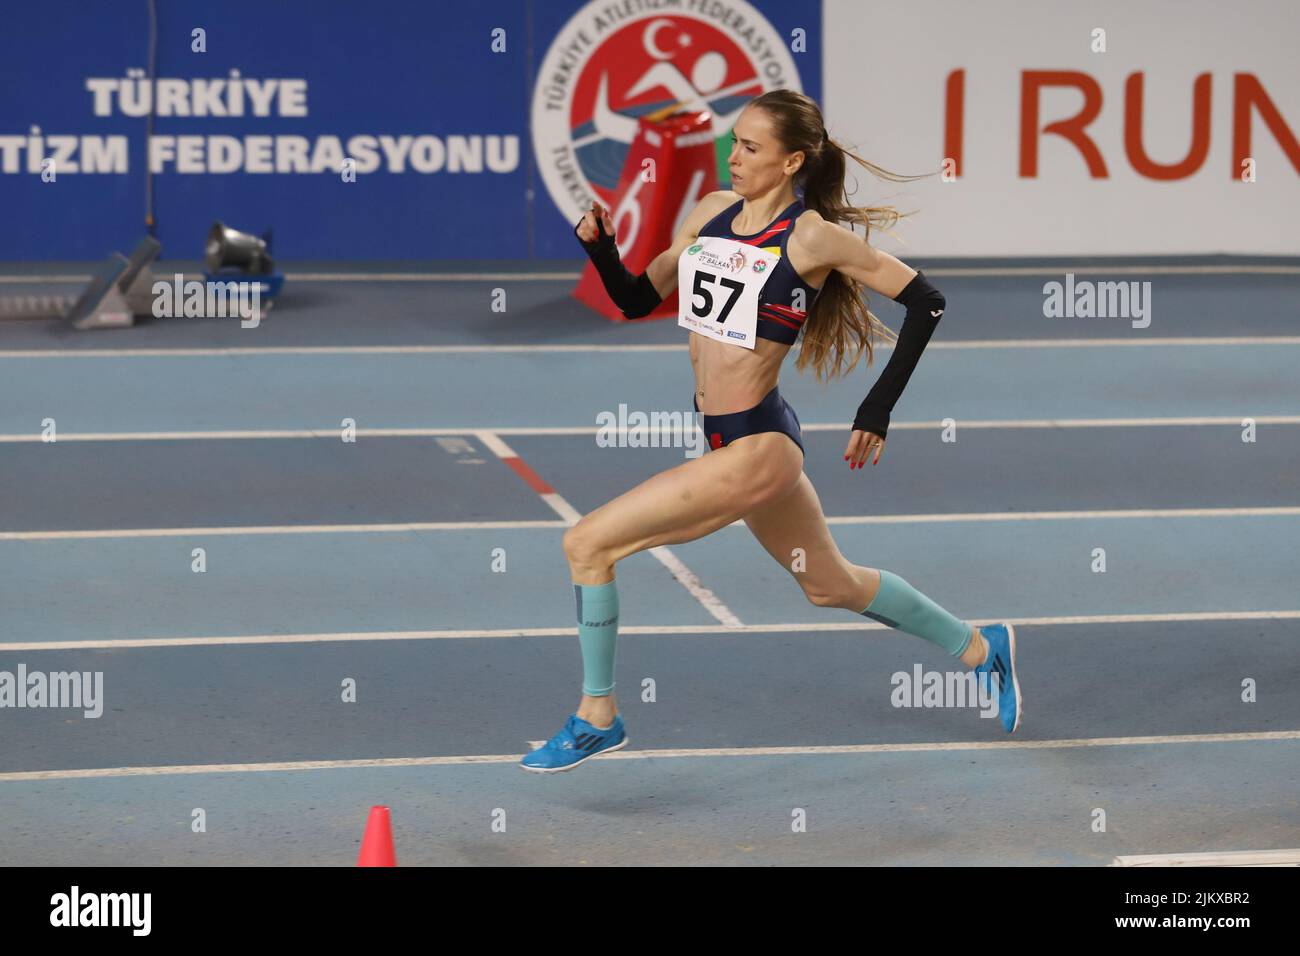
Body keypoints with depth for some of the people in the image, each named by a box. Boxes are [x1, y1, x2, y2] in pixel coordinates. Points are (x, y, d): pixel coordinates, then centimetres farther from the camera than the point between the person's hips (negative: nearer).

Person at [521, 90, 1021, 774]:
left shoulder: (812, 238, -14)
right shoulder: (712, 213, 6)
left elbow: (925, 302, -9)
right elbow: (636, 300, 13)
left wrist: (878, 411, -9)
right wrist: (600, 249, -7)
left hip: (757, 447, -8)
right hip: (725, 439, 8)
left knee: (587, 543, -9)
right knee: (832, 586, 24)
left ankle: (596, 718, 5)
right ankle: (978, 647, 42)